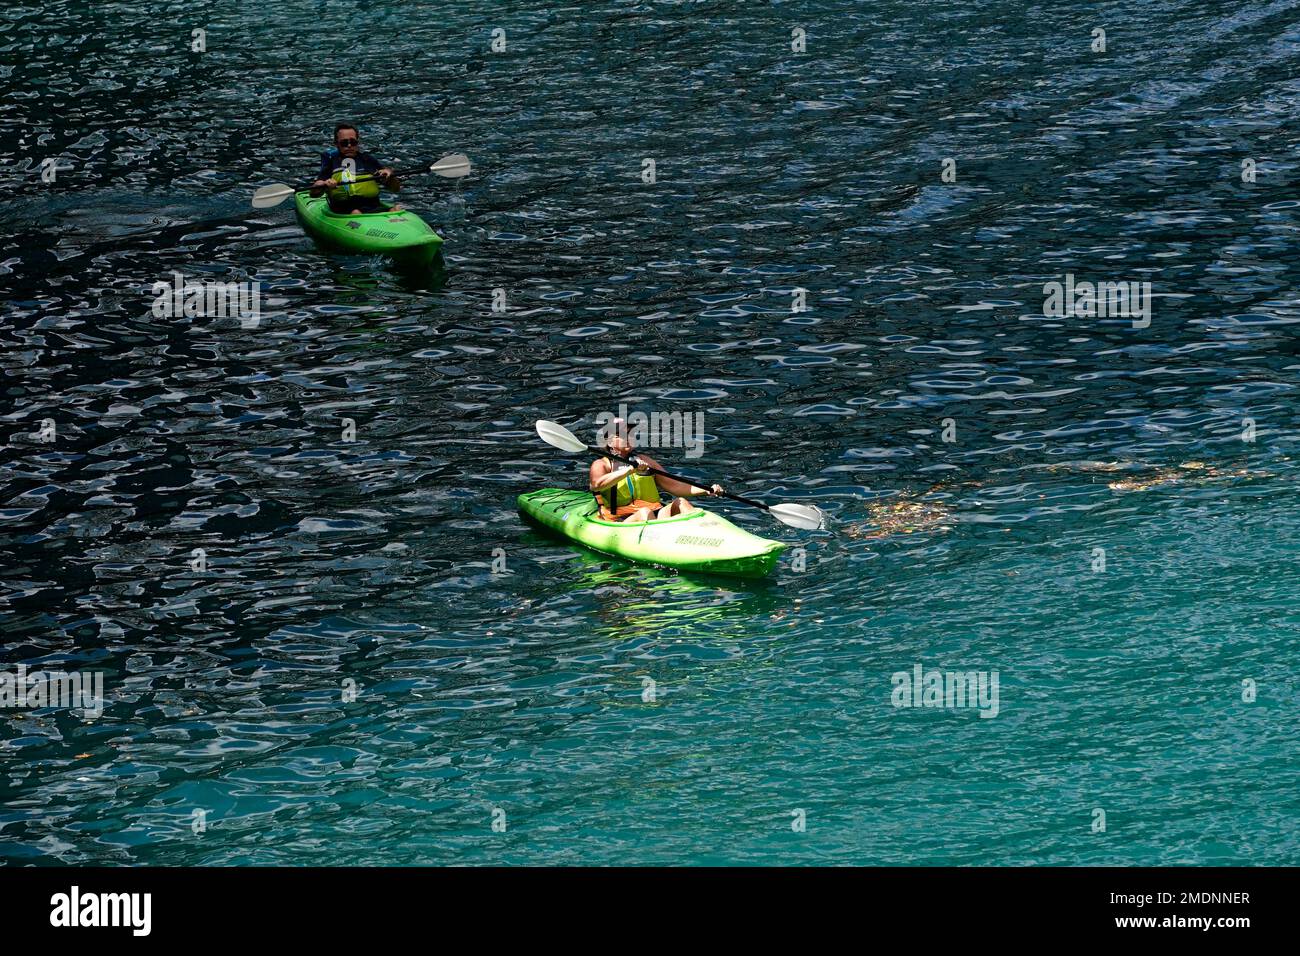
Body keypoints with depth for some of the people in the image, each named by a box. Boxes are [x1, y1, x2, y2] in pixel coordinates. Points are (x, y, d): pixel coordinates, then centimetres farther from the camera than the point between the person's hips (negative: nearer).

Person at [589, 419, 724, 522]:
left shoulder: (643, 460, 25)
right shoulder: (601, 465, 8)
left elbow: (673, 486, 21)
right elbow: (596, 484, -17)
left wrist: (706, 490, 8)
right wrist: (630, 470, -25)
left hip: (656, 515, 5)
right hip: (620, 521, -5)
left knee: (680, 502, -20)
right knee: (645, 512, -34)